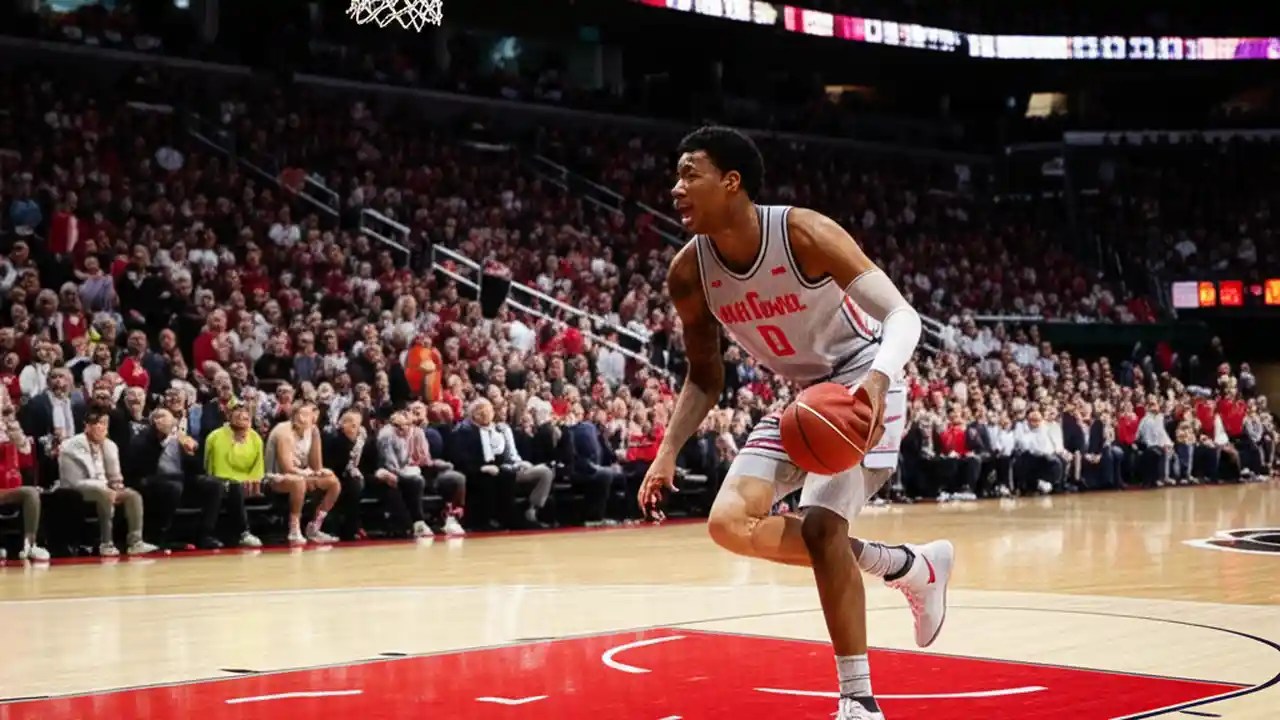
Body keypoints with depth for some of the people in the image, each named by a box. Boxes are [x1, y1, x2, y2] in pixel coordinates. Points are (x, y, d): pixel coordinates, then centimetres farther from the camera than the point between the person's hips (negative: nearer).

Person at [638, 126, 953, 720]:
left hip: (859, 386, -7)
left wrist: (878, 379, -49)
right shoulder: (689, 272, -9)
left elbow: (901, 314, -29)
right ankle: (907, 565, 4)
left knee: (821, 525, -21)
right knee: (730, 523, -9)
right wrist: (667, 454, -5)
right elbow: (704, 376, 7)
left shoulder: (803, 233, -26)